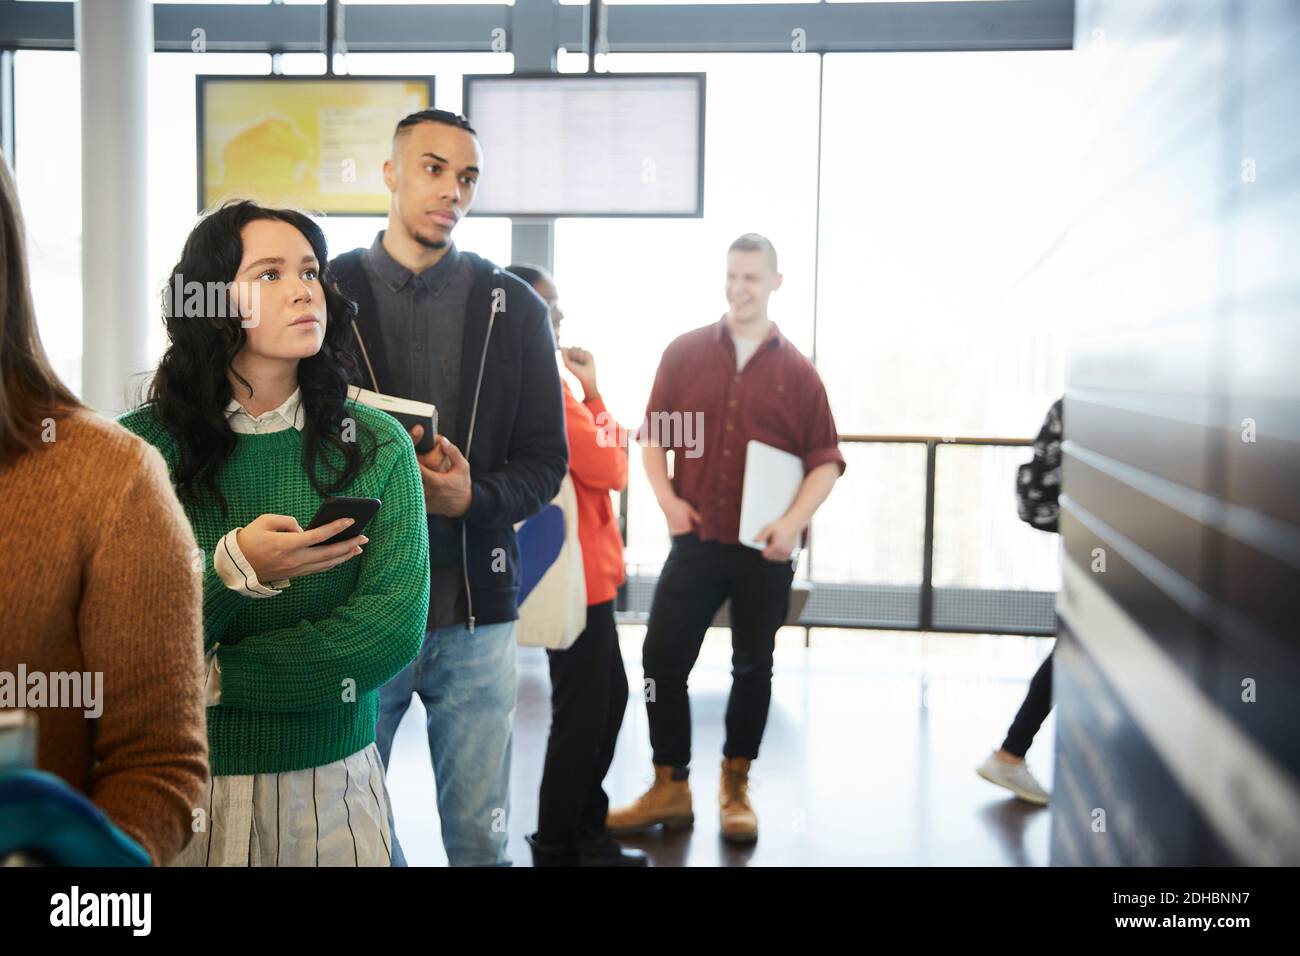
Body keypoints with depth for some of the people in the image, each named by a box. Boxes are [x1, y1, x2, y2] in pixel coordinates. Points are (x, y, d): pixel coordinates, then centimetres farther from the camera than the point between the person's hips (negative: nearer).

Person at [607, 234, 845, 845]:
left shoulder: (797, 371, 0)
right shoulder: (684, 354, 3)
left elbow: (826, 459, 1)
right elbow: (652, 433, 8)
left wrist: (794, 520, -12)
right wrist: (667, 498, -5)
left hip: (765, 550, 0)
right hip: (696, 539, 1)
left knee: (753, 667, 11)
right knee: (662, 658, 0)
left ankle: (735, 787, 28)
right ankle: (670, 788, 16)